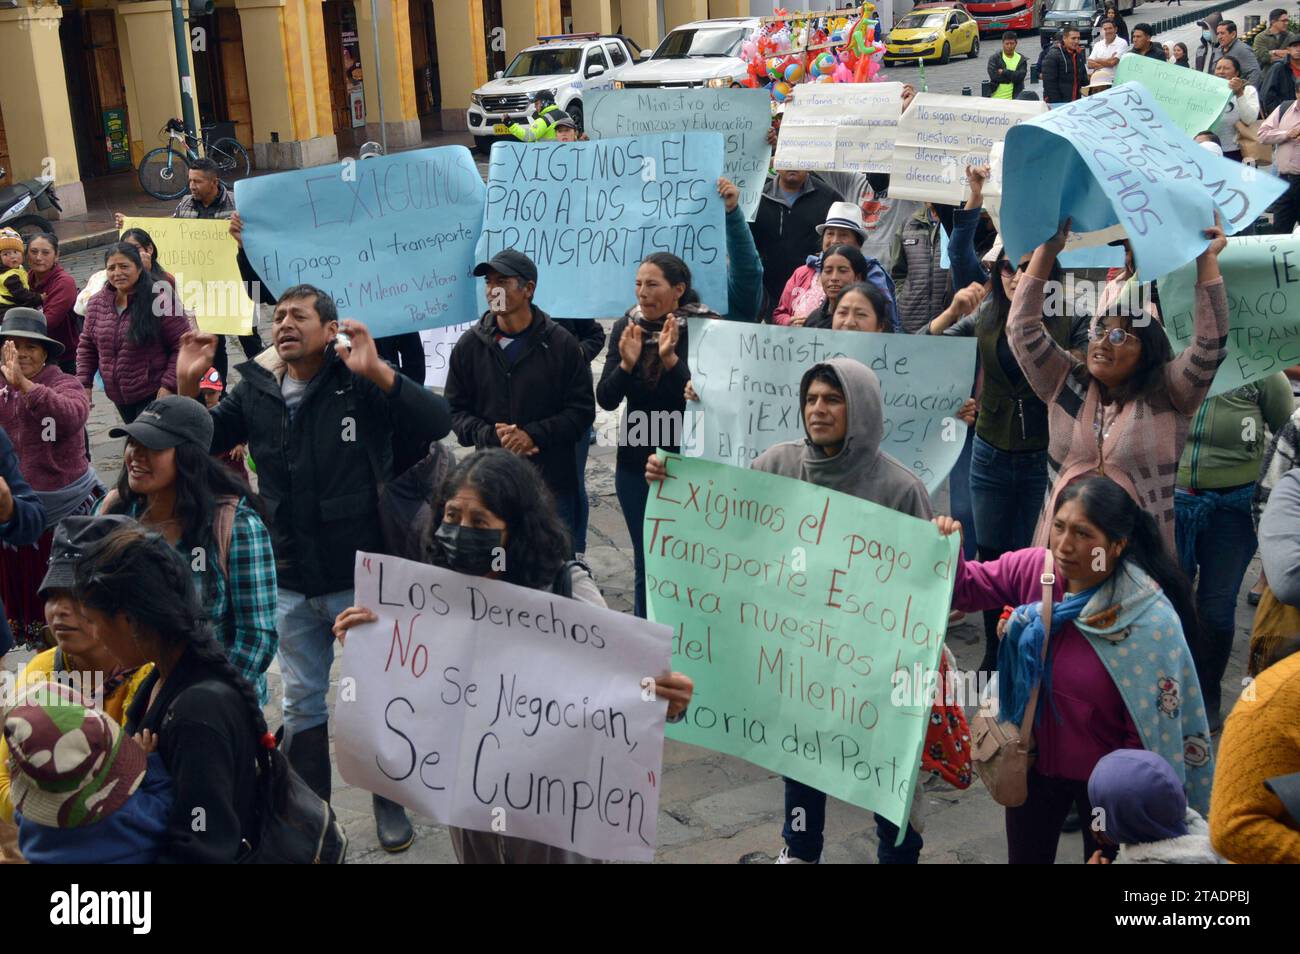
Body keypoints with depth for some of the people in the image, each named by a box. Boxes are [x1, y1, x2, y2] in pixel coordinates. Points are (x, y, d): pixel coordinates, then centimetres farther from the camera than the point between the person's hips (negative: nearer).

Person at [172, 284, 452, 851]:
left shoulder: (361, 384, -13)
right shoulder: (254, 391, 1)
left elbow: (437, 425, -24)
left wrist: (378, 372, -34)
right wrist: (187, 387, -8)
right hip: (293, 586, 4)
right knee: (301, 706, 17)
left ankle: (391, 804, 33)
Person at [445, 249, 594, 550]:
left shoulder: (562, 344, -3)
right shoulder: (470, 345, 4)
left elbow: (582, 410, -3)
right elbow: (456, 410, 6)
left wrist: (533, 434, -16)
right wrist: (492, 436, -13)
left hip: (552, 480, -2)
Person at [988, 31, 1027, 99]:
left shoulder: (1021, 60, 6)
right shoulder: (994, 58, 2)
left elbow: (1020, 77, -9)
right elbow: (994, 76, -12)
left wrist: (1003, 72, -12)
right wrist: (1012, 77, -9)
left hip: (1014, 99, 1)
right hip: (996, 98, -1)